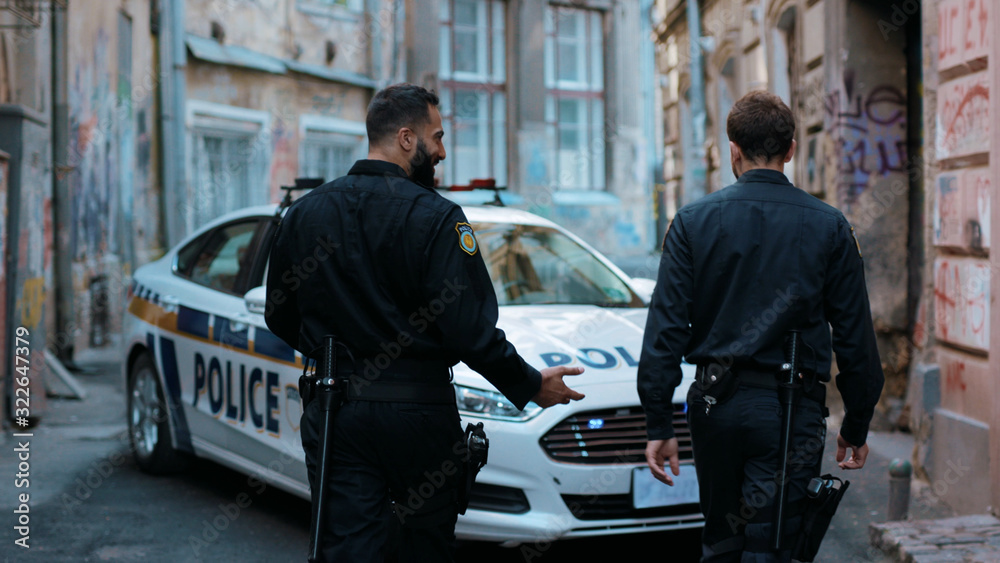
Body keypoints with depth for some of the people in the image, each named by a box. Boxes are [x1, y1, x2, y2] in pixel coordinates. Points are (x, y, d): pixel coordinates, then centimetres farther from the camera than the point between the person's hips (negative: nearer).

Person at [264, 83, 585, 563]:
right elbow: (469, 329, -15)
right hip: (416, 409, -3)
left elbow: (279, 318, 10)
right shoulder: (435, 218, -12)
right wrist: (531, 385, -2)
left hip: (333, 411, 4)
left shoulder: (304, 213, 4)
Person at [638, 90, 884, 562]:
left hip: (715, 406, 2)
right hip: (791, 412, -2)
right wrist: (856, 427, 11)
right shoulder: (828, 227, -1)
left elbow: (665, 327, -4)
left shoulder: (693, 221, -1)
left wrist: (658, 424, 0)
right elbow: (856, 337, 2)